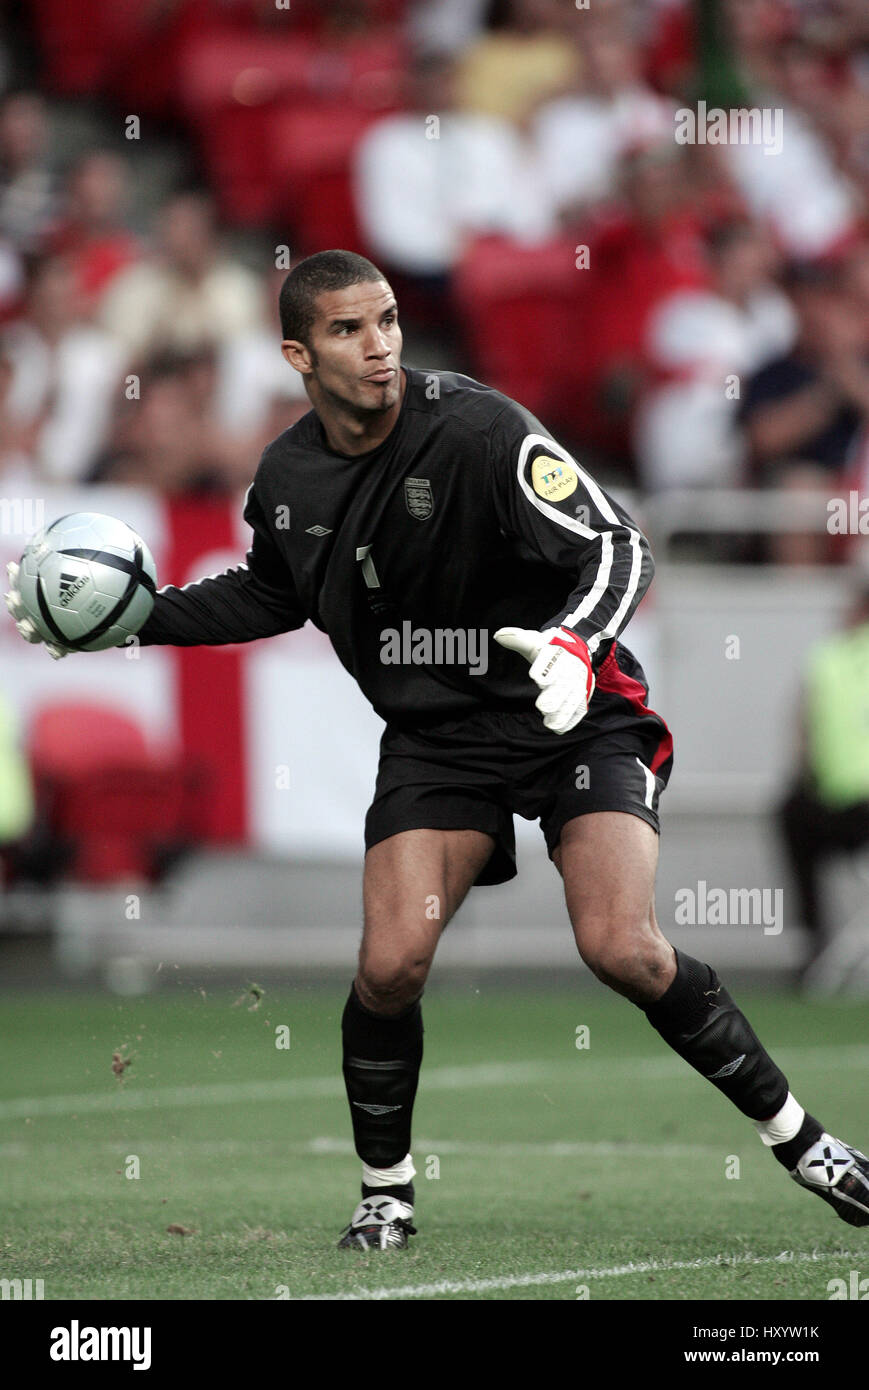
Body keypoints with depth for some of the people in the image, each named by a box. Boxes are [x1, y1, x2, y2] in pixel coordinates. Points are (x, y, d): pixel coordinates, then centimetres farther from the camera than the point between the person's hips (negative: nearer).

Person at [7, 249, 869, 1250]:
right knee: (391, 964, -14)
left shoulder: (477, 430, -19)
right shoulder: (287, 477, -1)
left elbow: (616, 546, -21)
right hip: (435, 736, 4)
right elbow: (269, 596, 21)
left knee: (622, 949, -20)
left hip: (580, 715, -4)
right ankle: (385, 1193, 9)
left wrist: (577, 642, -41)